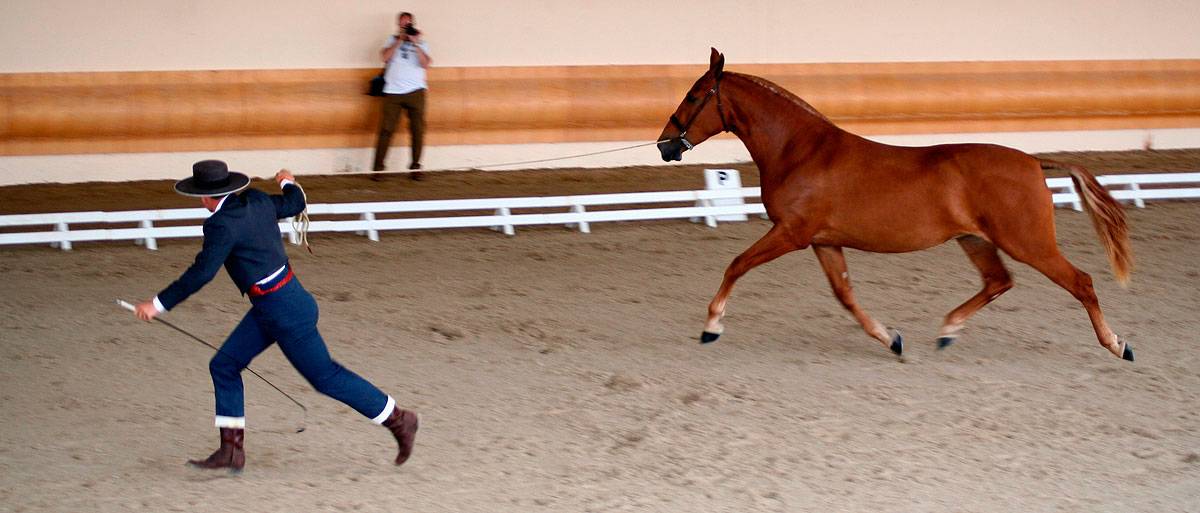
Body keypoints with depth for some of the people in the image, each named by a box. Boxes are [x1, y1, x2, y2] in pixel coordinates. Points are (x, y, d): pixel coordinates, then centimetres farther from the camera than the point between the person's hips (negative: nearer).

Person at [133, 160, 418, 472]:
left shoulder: (222, 225, -22)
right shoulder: (257, 201, 2)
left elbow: (201, 273, -25)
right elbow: (295, 205, 20)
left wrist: (159, 304, -19)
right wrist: (288, 183, 42)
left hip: (285, 313, -10)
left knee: (325, 376, 3)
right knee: (224, 366, 9)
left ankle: (399, 422, 15)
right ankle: (231, 451, 11)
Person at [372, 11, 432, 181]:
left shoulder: (421, 43, 13)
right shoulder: (392, 41, 14)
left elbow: (425, 63, -3)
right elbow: (385, 57, -5)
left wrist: (416, 44, -11)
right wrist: (400, 40, -7)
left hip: (415, 91, 1)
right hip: (393, 92, -1)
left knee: (417, 130, -1)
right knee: (386, 129, -7)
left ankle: (415, 167, 5)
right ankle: (378, 167, -6)